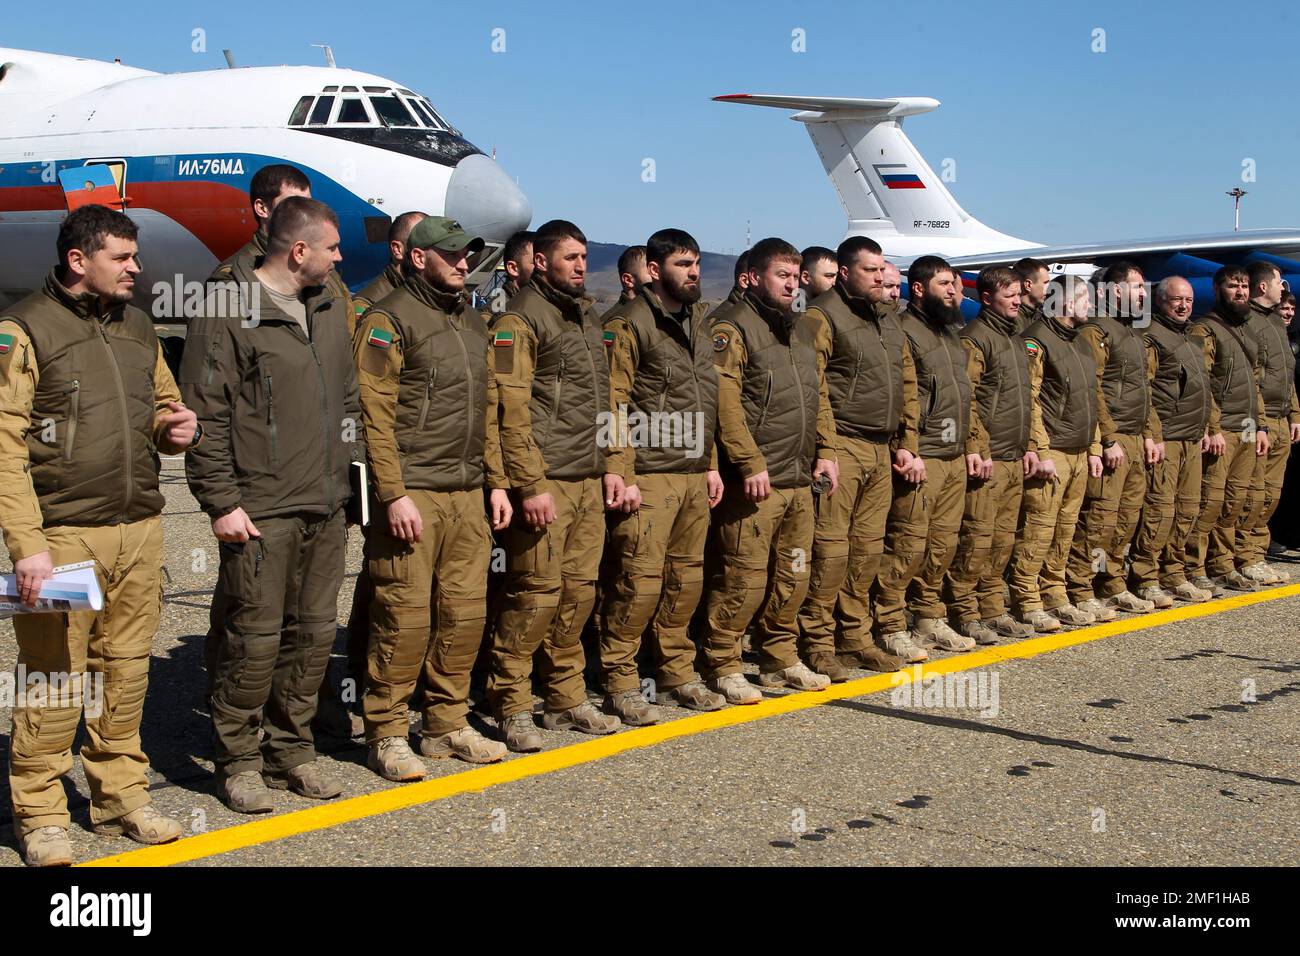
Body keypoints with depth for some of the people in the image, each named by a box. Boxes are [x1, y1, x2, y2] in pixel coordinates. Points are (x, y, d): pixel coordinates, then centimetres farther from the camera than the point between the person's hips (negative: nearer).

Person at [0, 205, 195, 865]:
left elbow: (162, 403, 29)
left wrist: (173, 427, 3)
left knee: (126, 672, 10)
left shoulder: (139, 328, 15)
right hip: (63, 533, -6)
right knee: (54, 676, -1)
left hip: (139, 530, 6)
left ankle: (121, 797, 23)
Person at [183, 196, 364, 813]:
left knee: (313, 633, 10)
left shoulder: (329, 305, 14)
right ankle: (238, 762, 11)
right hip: (262, 511, -7)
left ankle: (292, 750, 23)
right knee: (255, 638, -3)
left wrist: (353, 459, 14)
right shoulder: (228, 311, -8)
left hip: (326, 507, 7)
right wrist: (221, 502, -13)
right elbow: (205, 417, -10)